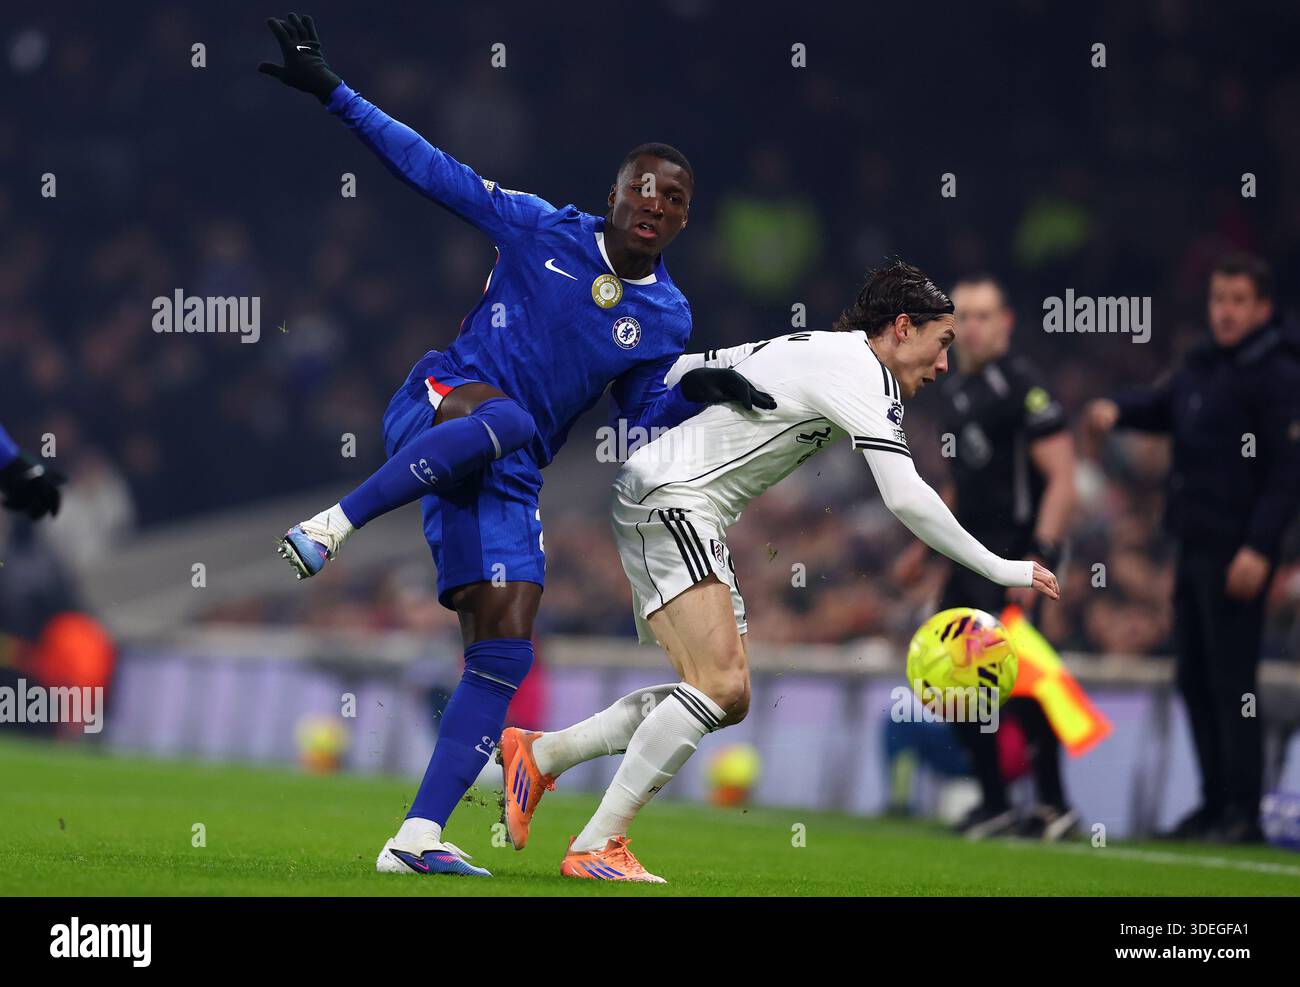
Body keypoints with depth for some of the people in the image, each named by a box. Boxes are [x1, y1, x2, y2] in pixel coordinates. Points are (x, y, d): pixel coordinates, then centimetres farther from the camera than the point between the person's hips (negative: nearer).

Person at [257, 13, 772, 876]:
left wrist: (696, 394, -6)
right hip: (434, 412, -4)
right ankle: (335, 522, -33)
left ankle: (419, 837, -7)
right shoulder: (542, 231, 0)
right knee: (502, 418, -42)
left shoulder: (665, 319, 9)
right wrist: (332, 93, -2)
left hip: (507, 478, 4)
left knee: (506, 650, -9)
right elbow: (433, 170, 2)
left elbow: (642, 419, 16)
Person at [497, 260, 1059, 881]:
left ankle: (539, 753, 13)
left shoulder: (811, 349, 17)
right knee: (719, 684, -20)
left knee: (728, 702, 7)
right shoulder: (865, 372, -12)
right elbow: (904, 498, -21)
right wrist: (999, 570, -16)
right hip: (667, 497, -10)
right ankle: (595, 847, -19)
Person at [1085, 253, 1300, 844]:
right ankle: (1216, 801, 20)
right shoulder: (1201, 367, 16)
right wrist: (1117, 410, -6)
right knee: (1193, 678, 12)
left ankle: (1243, 812, -5)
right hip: (1193, 547, 9)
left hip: (1237, 554, -9)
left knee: (1231, 681, -9)